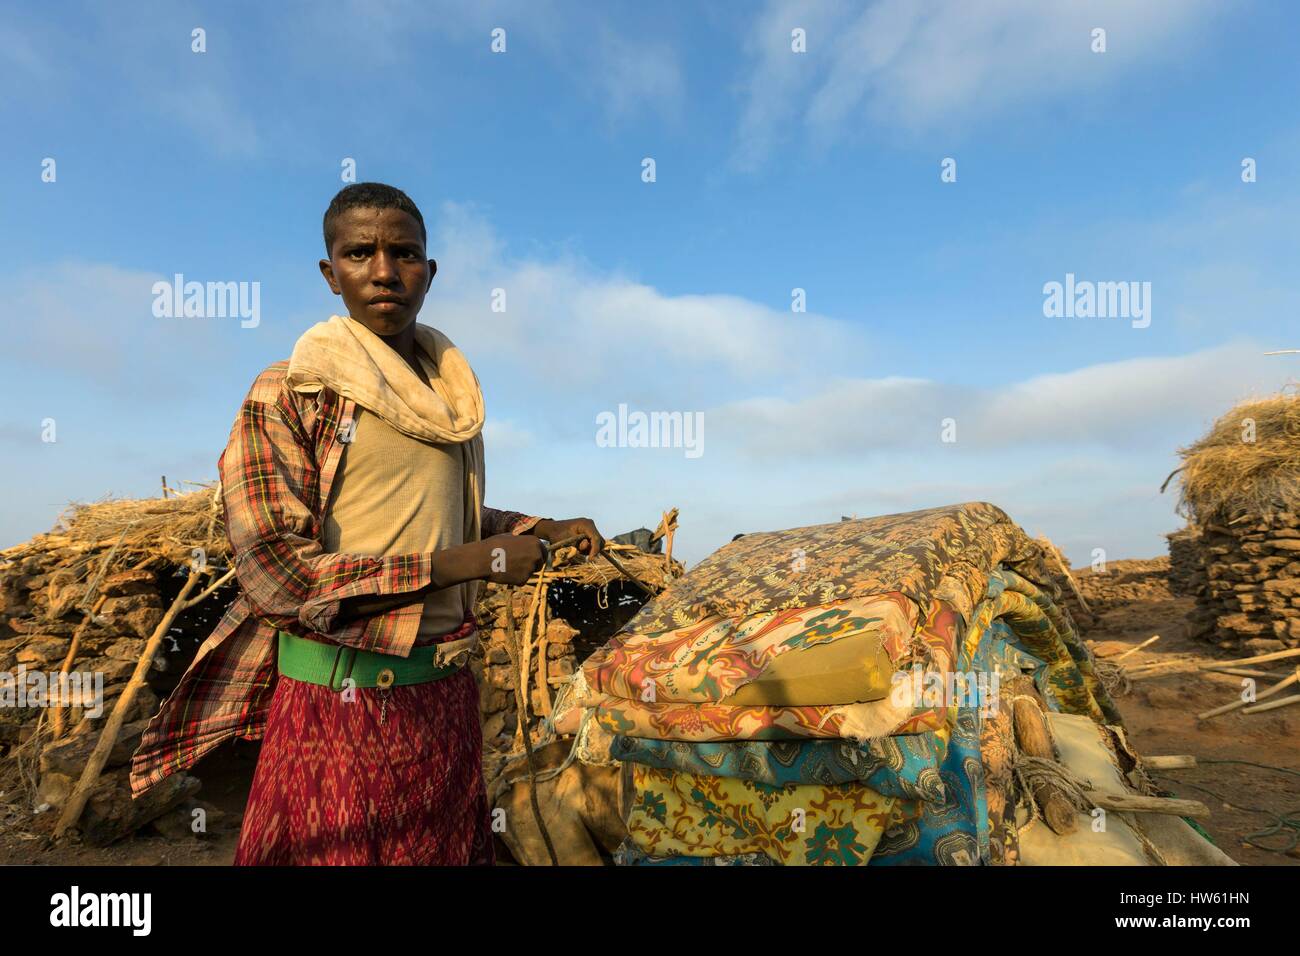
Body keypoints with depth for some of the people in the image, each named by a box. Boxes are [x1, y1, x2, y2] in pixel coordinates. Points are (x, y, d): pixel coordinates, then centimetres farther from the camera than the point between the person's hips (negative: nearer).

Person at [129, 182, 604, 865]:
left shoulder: (450, 392, 7)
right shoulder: (288, 394, -11)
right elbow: (273, 572, -19)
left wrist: (545, 530, 8)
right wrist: (463, 563, -21)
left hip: (446, 692, 6)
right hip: (340, 699, -6)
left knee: (447, 849, 22)